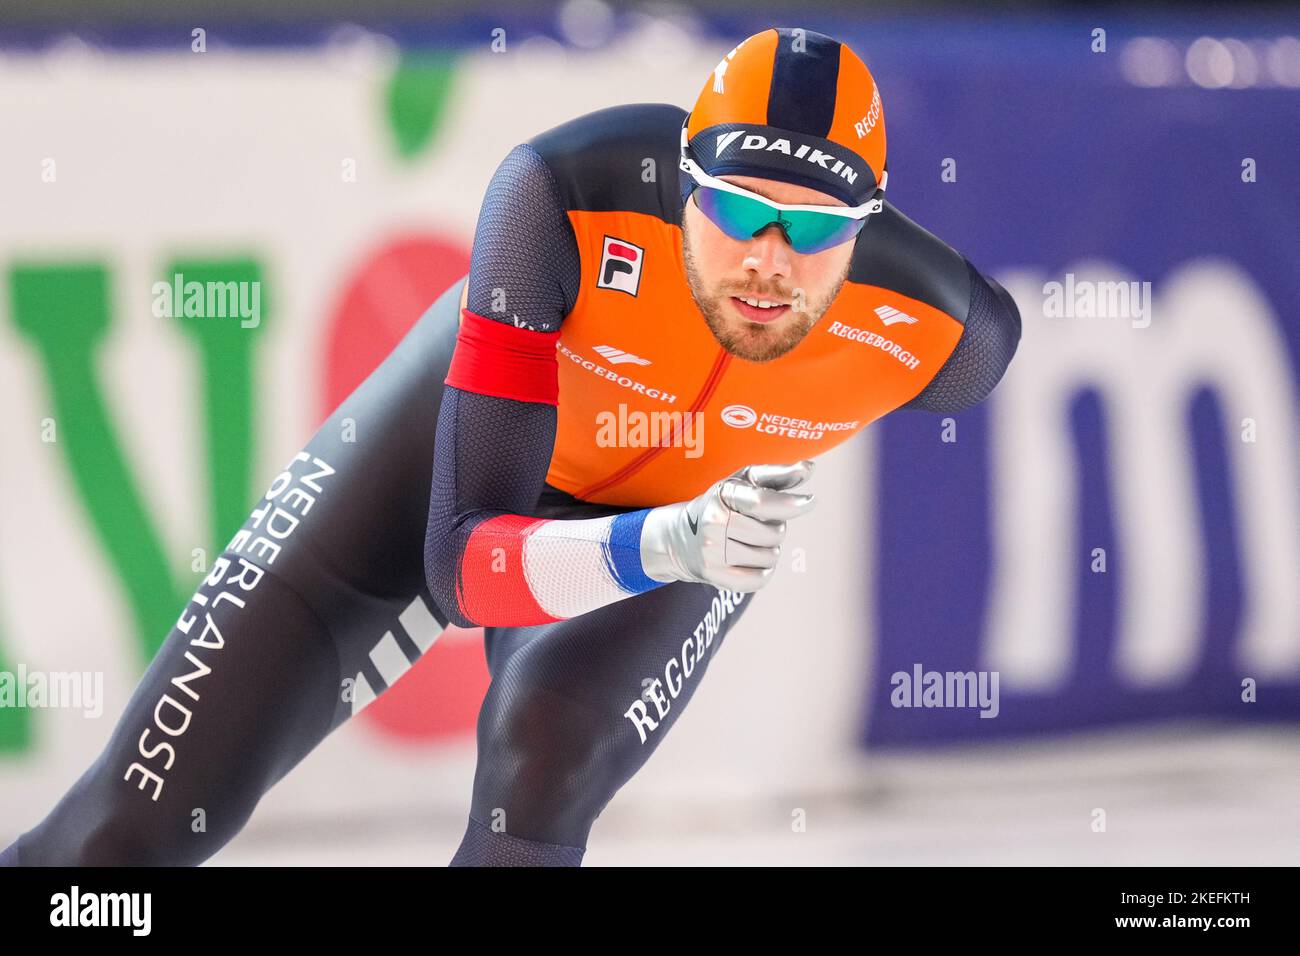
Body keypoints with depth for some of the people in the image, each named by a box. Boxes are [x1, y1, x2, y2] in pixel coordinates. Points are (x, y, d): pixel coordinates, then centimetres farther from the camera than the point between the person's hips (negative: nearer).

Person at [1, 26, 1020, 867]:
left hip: (688, 520, 1)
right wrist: (658, 548, -57)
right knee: (133, 827, -7)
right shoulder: (565, 194, -39)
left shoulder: (946, 332, -31)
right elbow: (466, 559, -37)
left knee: (545, 755, -32)